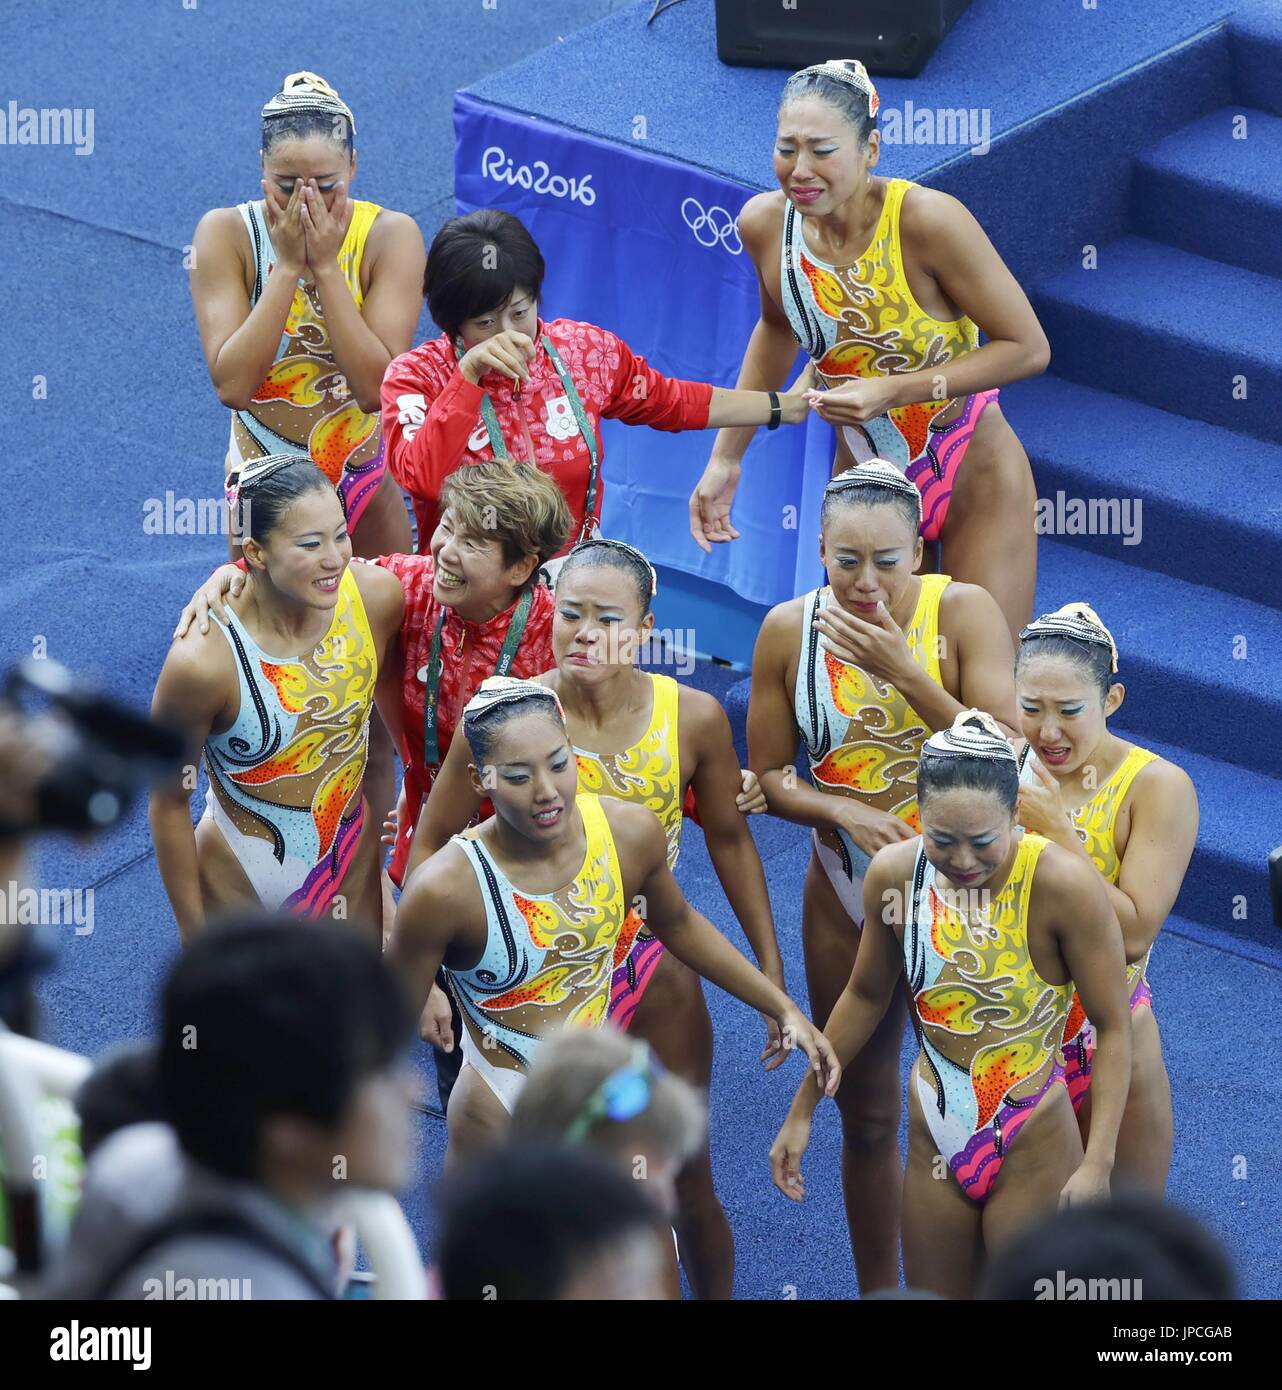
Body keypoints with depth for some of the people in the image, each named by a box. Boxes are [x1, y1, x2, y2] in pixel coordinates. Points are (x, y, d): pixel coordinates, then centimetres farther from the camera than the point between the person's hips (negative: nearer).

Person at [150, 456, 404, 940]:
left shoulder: (376, 596, -18)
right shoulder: (203, 660, -30)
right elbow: (169, 802, -16)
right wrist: (194, 931, -8)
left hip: (355, 866, 4)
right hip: (240, 886, -4)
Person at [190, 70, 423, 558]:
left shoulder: (390, 235, -16)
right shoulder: (227, 234, -17)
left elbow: (376, 388, -26)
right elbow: (232, 385, -27)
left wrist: (326, 264, -27)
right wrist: (289, 265, -28)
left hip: (366, 476, 1)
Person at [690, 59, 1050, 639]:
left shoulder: (927, 220, -27)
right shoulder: (764, 223, -12)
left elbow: (1028, 347, -20)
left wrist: (894, 391, -29)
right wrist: (725, 458, 9)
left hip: (973, 480, -4)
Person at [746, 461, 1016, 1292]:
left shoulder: (963, 613, -14)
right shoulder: (790, 631, -7)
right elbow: (769, 776, 1)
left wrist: (904, 672, -28)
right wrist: (840, 810, -19)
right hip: (847, 901, 2)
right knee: (867, 1117, 14)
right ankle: (878, 1289, 28)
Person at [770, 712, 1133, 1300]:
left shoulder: (1063, 885, -24)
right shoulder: (893, 874, -10)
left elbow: (1112, 1027, -17)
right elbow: (865, 996, 8)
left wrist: (1097, 1163, -24)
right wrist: (802, 1111, 13)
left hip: (1033, 1157, -4)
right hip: (934, 1148, 4)